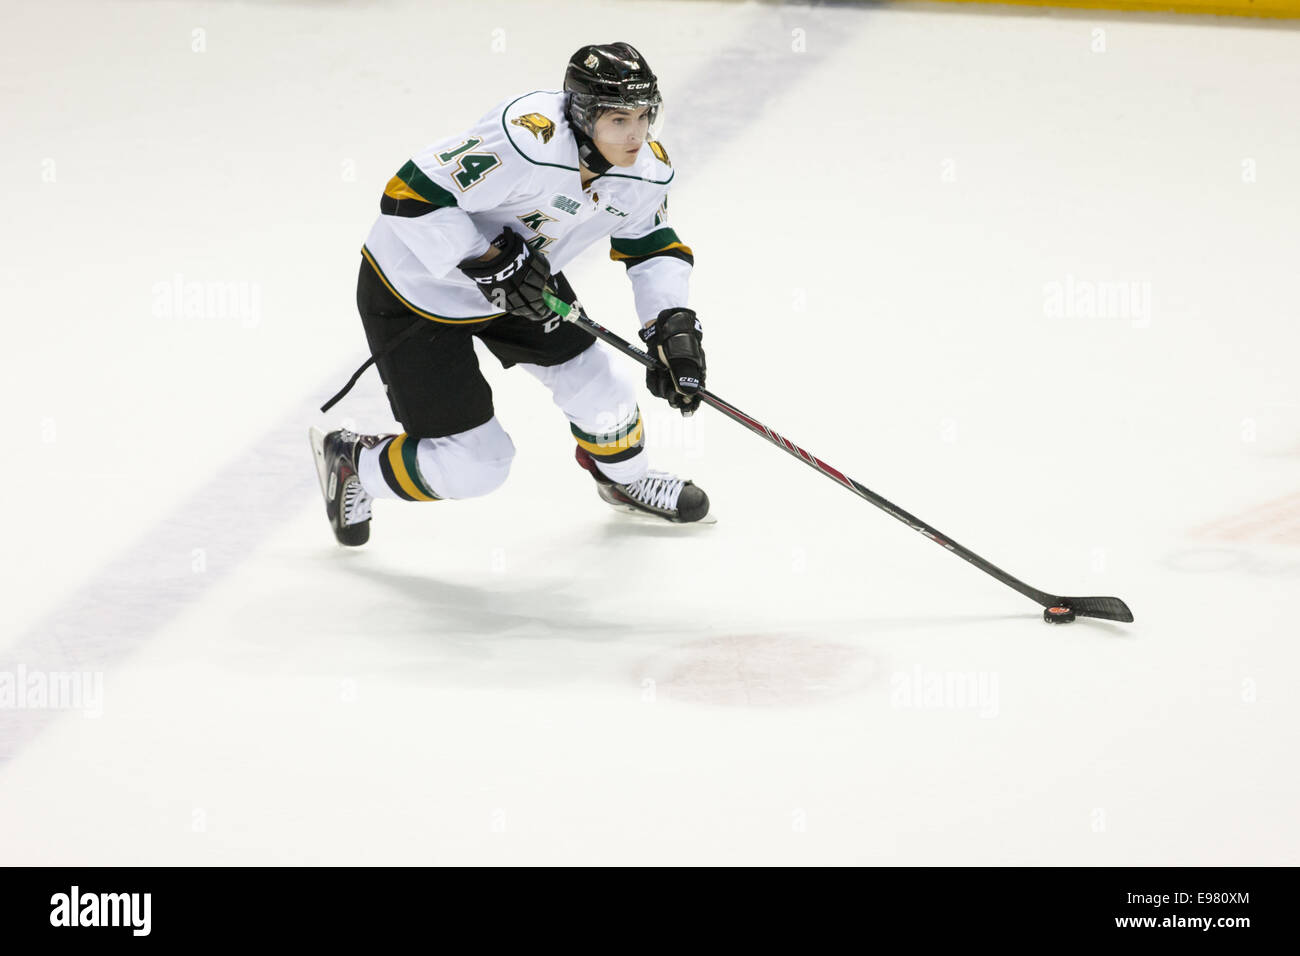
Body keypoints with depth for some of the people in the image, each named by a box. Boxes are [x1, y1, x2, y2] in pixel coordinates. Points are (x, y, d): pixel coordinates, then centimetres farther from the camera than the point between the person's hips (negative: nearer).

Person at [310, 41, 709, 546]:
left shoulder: (646, 169, -13)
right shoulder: (528, 140, -39)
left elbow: (653, 246, 6)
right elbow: (410, 196, -36)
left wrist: (673, 325, -8)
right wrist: (488, 261, -34)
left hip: (518, 274, 7)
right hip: (415, 290, -7)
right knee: (473, 465, -3)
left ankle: (625, 479, 42)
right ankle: (352, 462, 24)